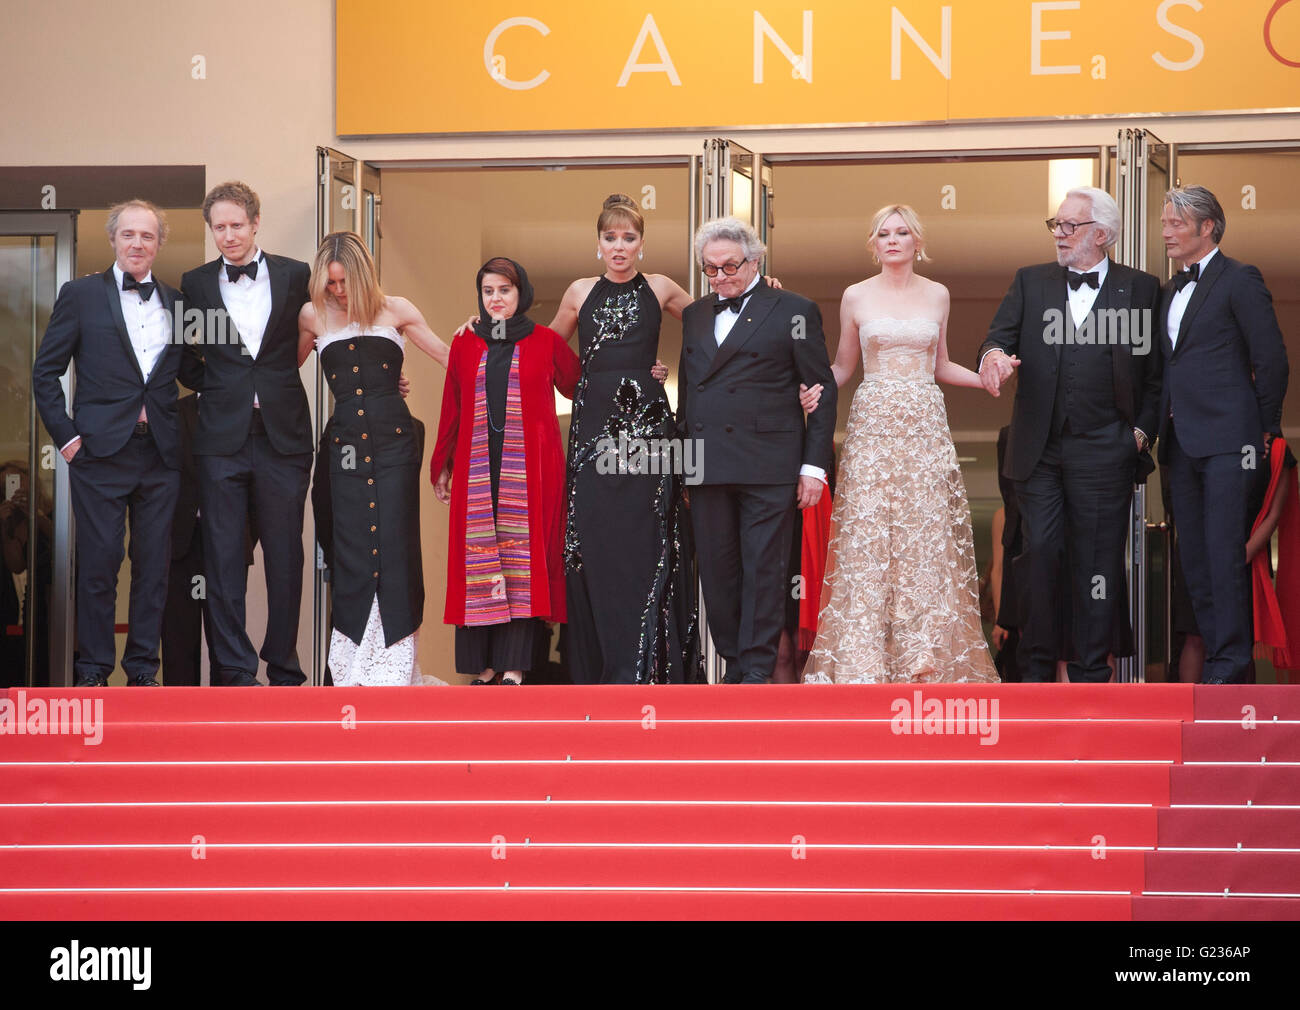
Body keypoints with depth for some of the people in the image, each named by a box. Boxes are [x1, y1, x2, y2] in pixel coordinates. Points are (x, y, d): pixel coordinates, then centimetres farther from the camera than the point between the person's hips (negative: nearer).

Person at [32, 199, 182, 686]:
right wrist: (65, 433, -4)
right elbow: (45, 371, 3)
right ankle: (92, 670, 7)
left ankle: (143, 669, 12)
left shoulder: (176, 302, 12)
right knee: (98, 564, -2)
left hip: (162, 456, 3)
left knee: (154, 566, 4)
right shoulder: (81, 295, 3)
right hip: (101, 451, -3)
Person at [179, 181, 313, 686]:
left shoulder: (295, 275, 5)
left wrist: (273, 379, 5)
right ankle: (233, 671, 3)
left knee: (286, 557, 3)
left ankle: (284, 669, 11)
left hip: (283, 435, 0)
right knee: (223, 556, -1)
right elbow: (186, 355, 15)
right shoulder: (196, 283, 7)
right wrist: (210, 386, 2)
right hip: (222, 437, 0)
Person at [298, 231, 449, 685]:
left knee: (394, 543, -6)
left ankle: (394, 664, -4)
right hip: (345, 444, 1)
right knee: (351, 549, -1)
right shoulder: (314, 316, 11)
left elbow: (448, 356, 15)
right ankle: (354, 666, 4)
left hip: (394, 440, -1)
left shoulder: (395, 310, 8)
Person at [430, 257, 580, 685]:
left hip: (529, 469, -2)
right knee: (477, 559, -2)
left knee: (523, 554, -6)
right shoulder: (464, 344, 12)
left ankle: (514, 666, -5)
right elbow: (452, 409, 15)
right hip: (478, 468, 2)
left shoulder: (547, 342, 5)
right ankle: (484, 666, 2)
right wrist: (442, 466, 15)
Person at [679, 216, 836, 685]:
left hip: (768, 466, -4)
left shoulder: (794, 311, 2)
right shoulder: (695, 315, 17)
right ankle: (734, 661, 13)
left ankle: (758, 667, 1)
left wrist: (814, 465, -5)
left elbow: (823, 391, 1)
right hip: (706, 466, 5)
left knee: (763, 568, -3)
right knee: (716, 570, 5)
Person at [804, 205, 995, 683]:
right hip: (873, 423, -1)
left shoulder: (937, 295, 9)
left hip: (925, 425, 1)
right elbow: (843, 366, 11)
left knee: (927, 534, -3)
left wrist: (987, 378, 3)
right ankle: (865, 662, -5)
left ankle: (925, 651, 0)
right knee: (867, 537, -7)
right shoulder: (856, 296, 5)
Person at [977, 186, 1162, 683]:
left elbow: (1157, 370, 5)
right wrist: (993, 354, -23)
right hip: (1039, 450, 2)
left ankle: (1090, 672, 9)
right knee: (1040, 555, 1)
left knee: (1097, 563, 1)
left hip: (1103, 452, -2)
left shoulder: (1140, 289, 5)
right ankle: (1036, 668, 11)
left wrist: (1142, 430, -3)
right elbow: (1001, 335, 1)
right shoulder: (1030, 282, 12)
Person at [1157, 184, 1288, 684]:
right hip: (1183, 441, 8)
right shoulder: (1171, 291, 18)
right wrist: (1162, 425, 12)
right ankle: (1219, 656, 13)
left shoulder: (1239, 280, -5)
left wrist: (1264, 429, -4)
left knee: (1225, 552, -11)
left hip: (1228, 438, -8)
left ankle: (1231, 665, -9)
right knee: (1194, 557, 7)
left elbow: (1271, 358, -8)